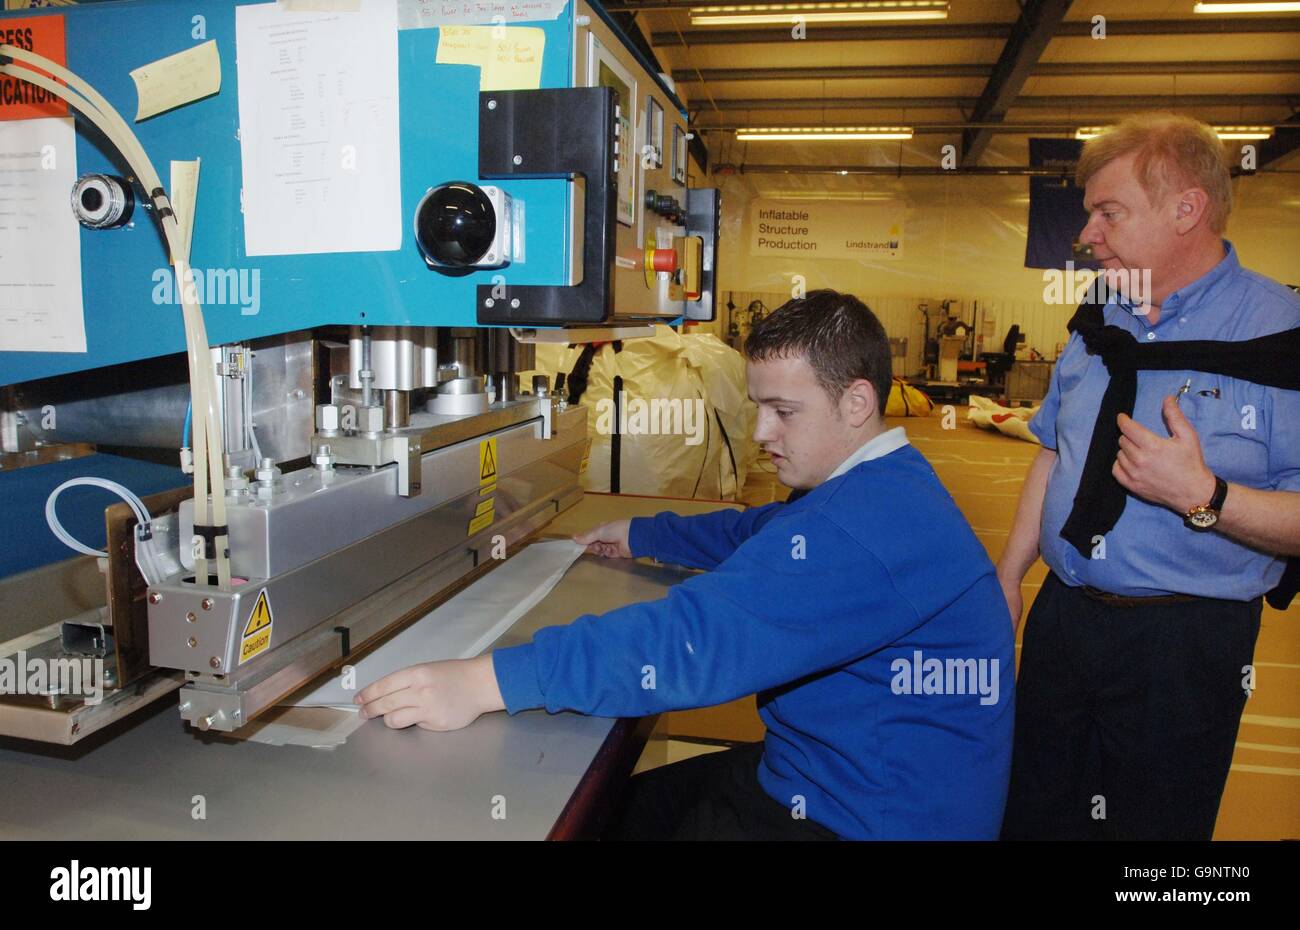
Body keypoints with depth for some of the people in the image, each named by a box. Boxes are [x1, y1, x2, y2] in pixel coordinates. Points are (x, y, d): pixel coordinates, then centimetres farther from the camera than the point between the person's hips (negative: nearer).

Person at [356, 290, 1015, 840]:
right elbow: (758, 534, 25)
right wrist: (642, 536, 27)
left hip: (868, 817, -10)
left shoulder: (872, 518, -29)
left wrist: (489, 681, -39)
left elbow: (704, 634, -39)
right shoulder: (877, 486, 7)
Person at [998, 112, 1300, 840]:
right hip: (1060, 619, 6)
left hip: (1185, 644, -5)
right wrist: (1009, 575, 12)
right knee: (1033, 815, 20)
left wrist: (1203, 496, -30)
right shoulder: (1100, 325, 5)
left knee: (1150, 826, 13)